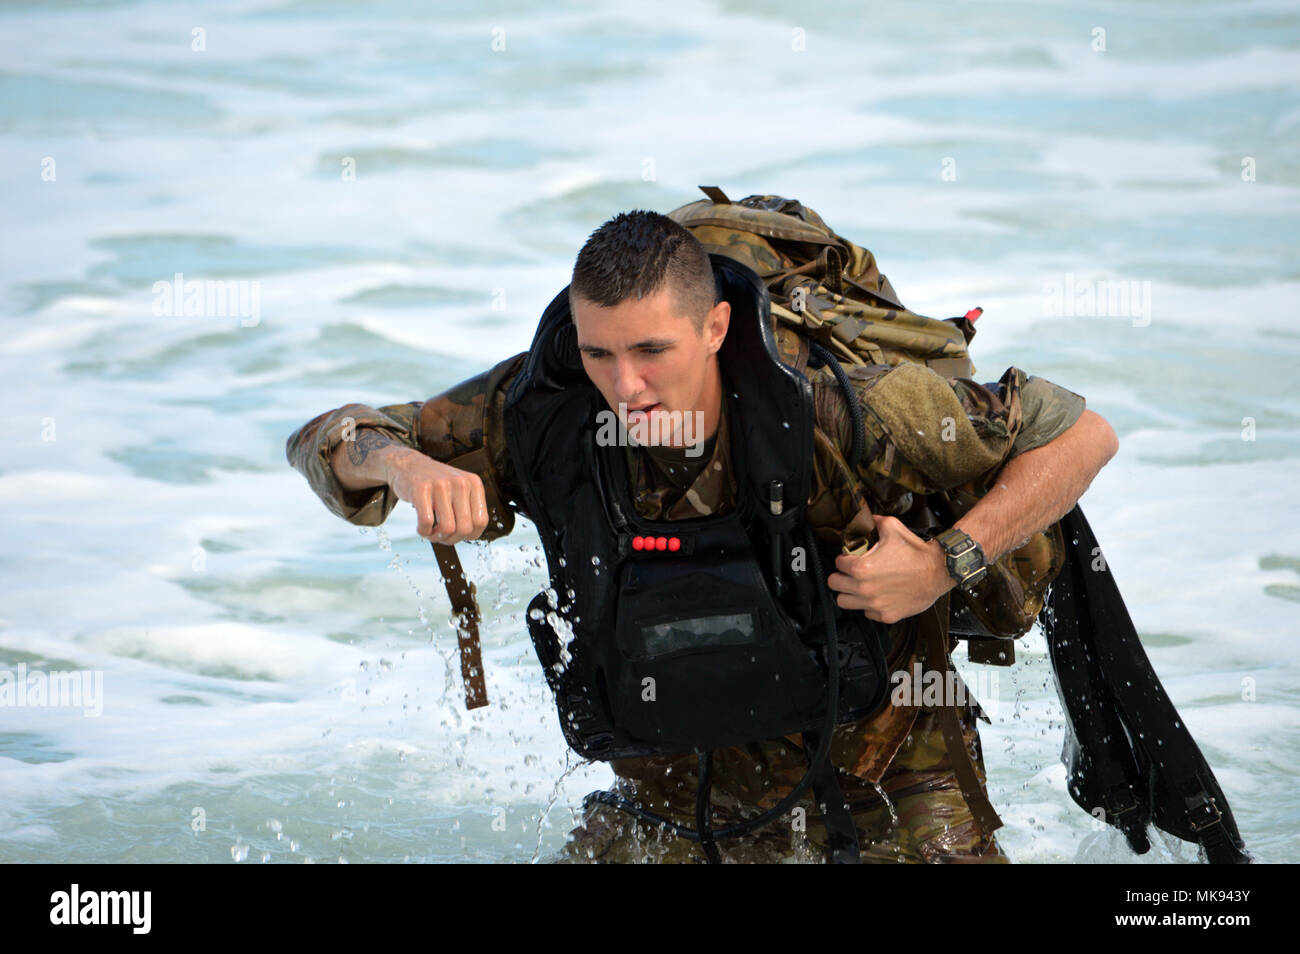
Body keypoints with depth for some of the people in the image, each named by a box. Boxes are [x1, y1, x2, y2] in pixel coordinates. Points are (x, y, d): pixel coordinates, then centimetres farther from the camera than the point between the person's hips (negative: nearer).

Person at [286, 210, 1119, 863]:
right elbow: (326, 444, -11)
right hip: (680, 796, 3)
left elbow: (1081, 435, -19)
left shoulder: (832, 409, -29)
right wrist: (403, 465, -34)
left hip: (883, 790, -3)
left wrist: (943, 568, -29)